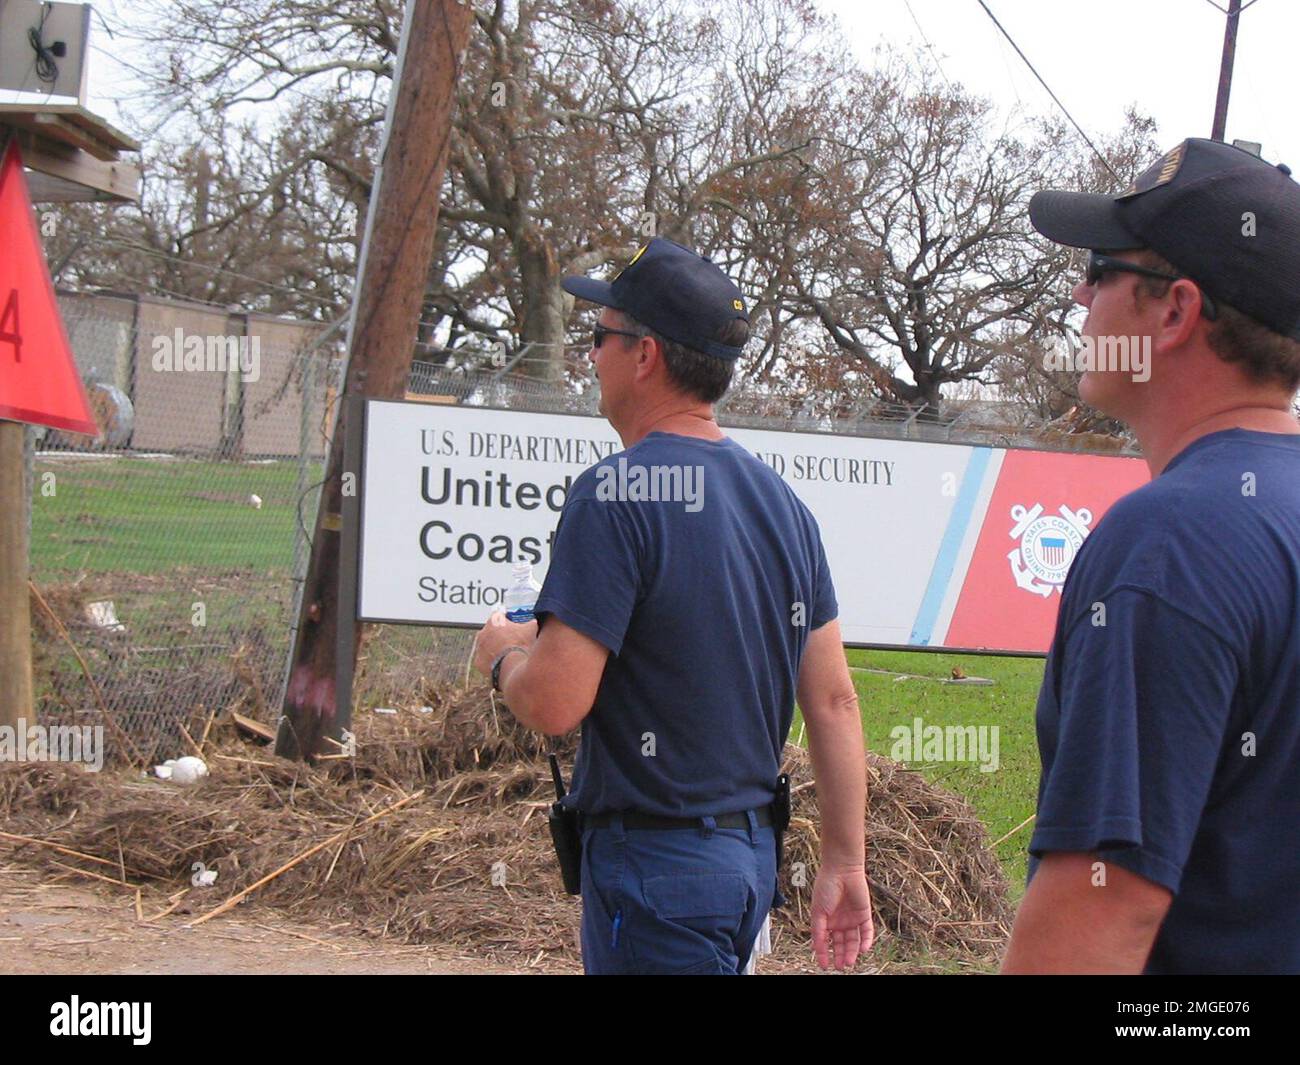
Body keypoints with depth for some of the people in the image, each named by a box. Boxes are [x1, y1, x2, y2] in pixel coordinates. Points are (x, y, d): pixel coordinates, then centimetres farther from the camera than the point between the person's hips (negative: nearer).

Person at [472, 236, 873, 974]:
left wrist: (503, 652, 2)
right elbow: (833, 700, 9)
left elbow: (554, 703, -20)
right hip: (754, 850, 8)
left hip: (657, 859, -8)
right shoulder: (782, 499, 8)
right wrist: (846, 862, 14)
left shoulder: (618, 494, -16)